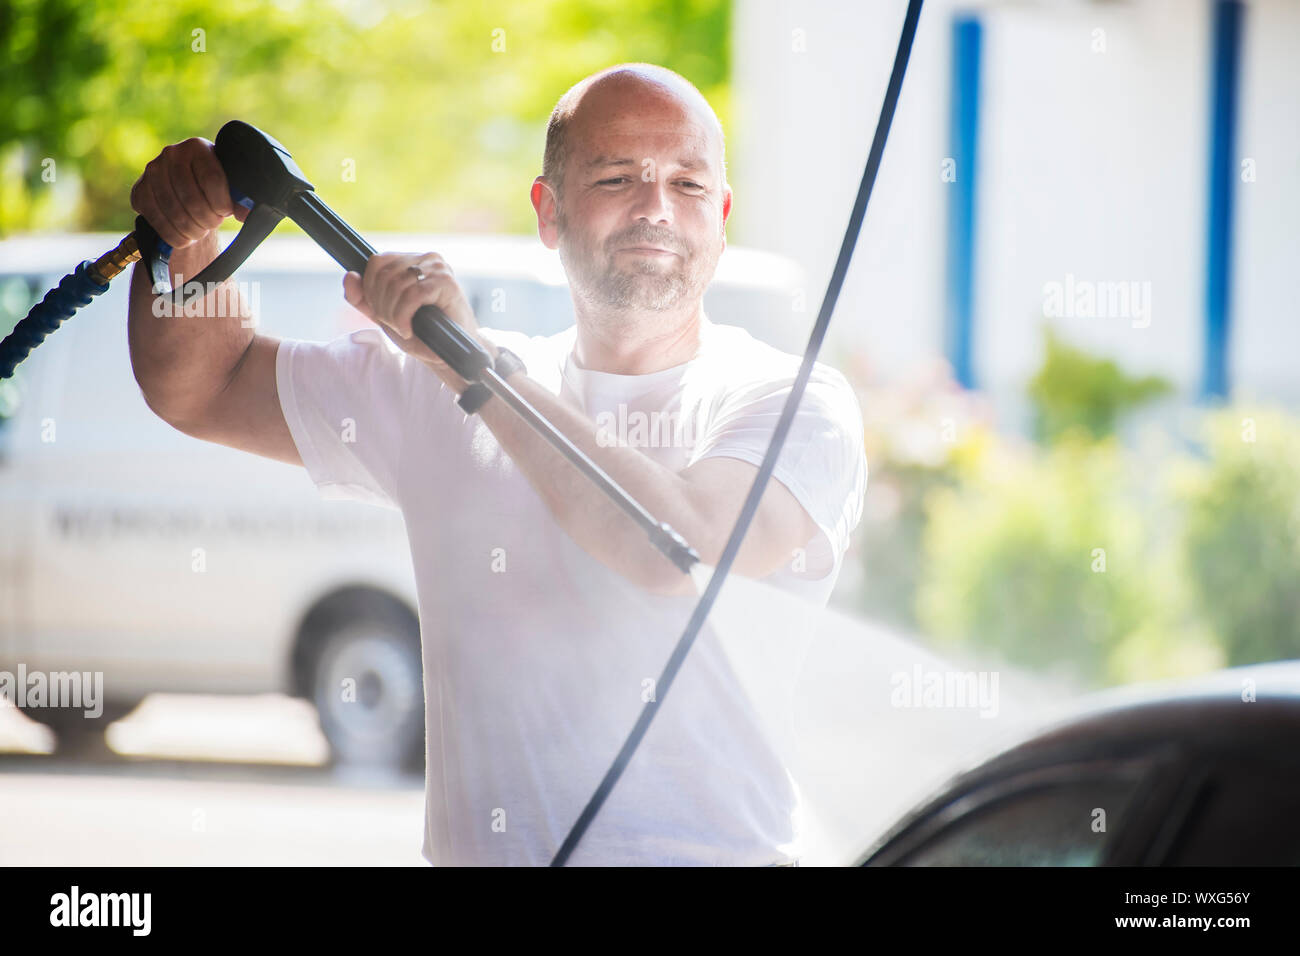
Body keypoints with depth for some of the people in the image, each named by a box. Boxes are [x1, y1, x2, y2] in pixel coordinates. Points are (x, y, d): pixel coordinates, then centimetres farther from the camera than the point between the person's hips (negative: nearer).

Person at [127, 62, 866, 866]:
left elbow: (682, 551, -19)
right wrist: (185, 232, 3)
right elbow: (206, 389, 22)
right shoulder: (437, 388, 15)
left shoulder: (796, 402, 0)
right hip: (474, 853, 1)